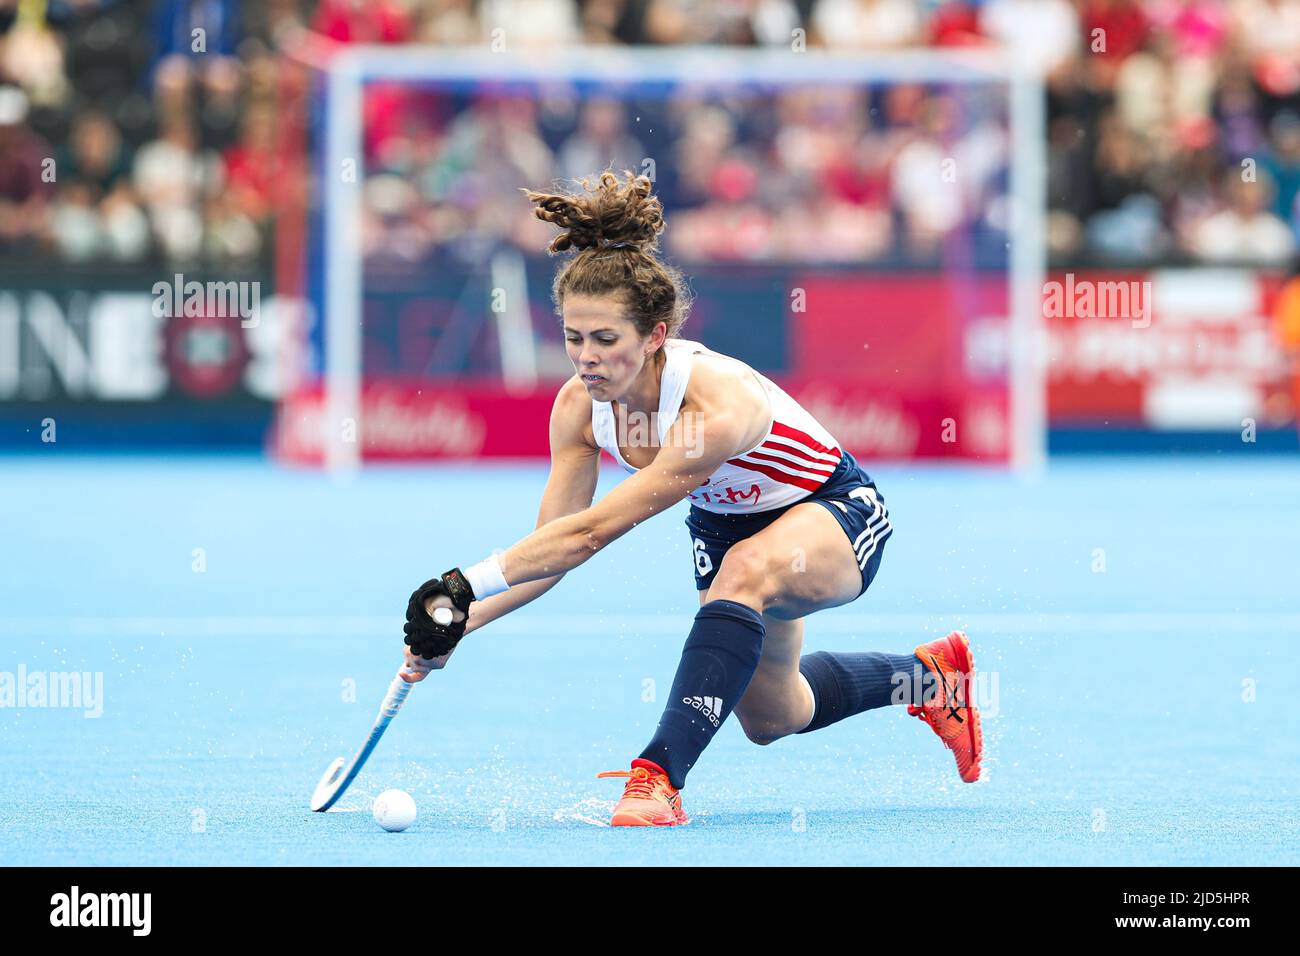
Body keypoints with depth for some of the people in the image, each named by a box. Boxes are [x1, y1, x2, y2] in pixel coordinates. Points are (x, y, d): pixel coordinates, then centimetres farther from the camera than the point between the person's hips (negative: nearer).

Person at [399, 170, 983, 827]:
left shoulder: (717, 405, -41)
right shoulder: (579, 406, -21)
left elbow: (590, 532, -41)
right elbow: (550, 546, -15)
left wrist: (468, 584, -43)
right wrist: (460, 621, -29)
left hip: (833, 514, -8)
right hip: (725, 523, 8)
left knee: (748, 569, -41)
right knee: (770, 717, 21)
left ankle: (662, 774, -43)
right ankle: (929, 677, 47)